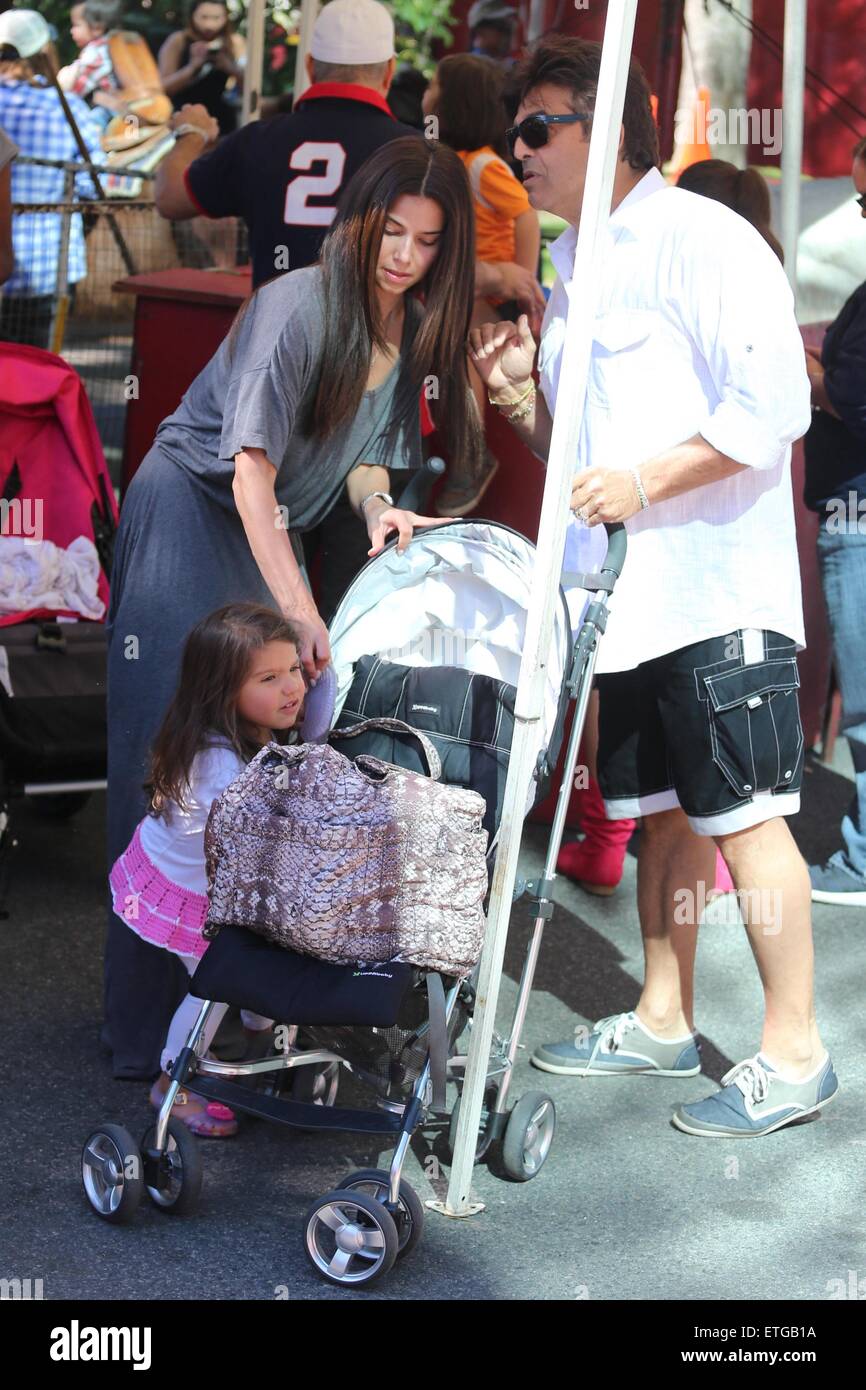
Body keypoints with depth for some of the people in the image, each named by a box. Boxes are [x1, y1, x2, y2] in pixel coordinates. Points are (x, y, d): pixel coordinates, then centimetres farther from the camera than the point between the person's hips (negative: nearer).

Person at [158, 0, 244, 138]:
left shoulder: (234, 43, 0)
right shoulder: (178, 41, -7)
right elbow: (163, 88, -13)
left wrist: (231, 68, -25)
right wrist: (192, 67, -27)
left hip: (222, 122, 2)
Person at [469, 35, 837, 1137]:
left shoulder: (700, 239, -9)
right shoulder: (568, 268, 18)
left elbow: (773, 405, -17)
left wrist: (644, 482, -20)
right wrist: (520, 393, 5)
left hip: (718, 589, -8)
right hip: (621, 592, 9)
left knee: (745, 816, -6)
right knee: (661, 810, 16)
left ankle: (793, 1053, 2)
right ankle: (662, 1022, 27)